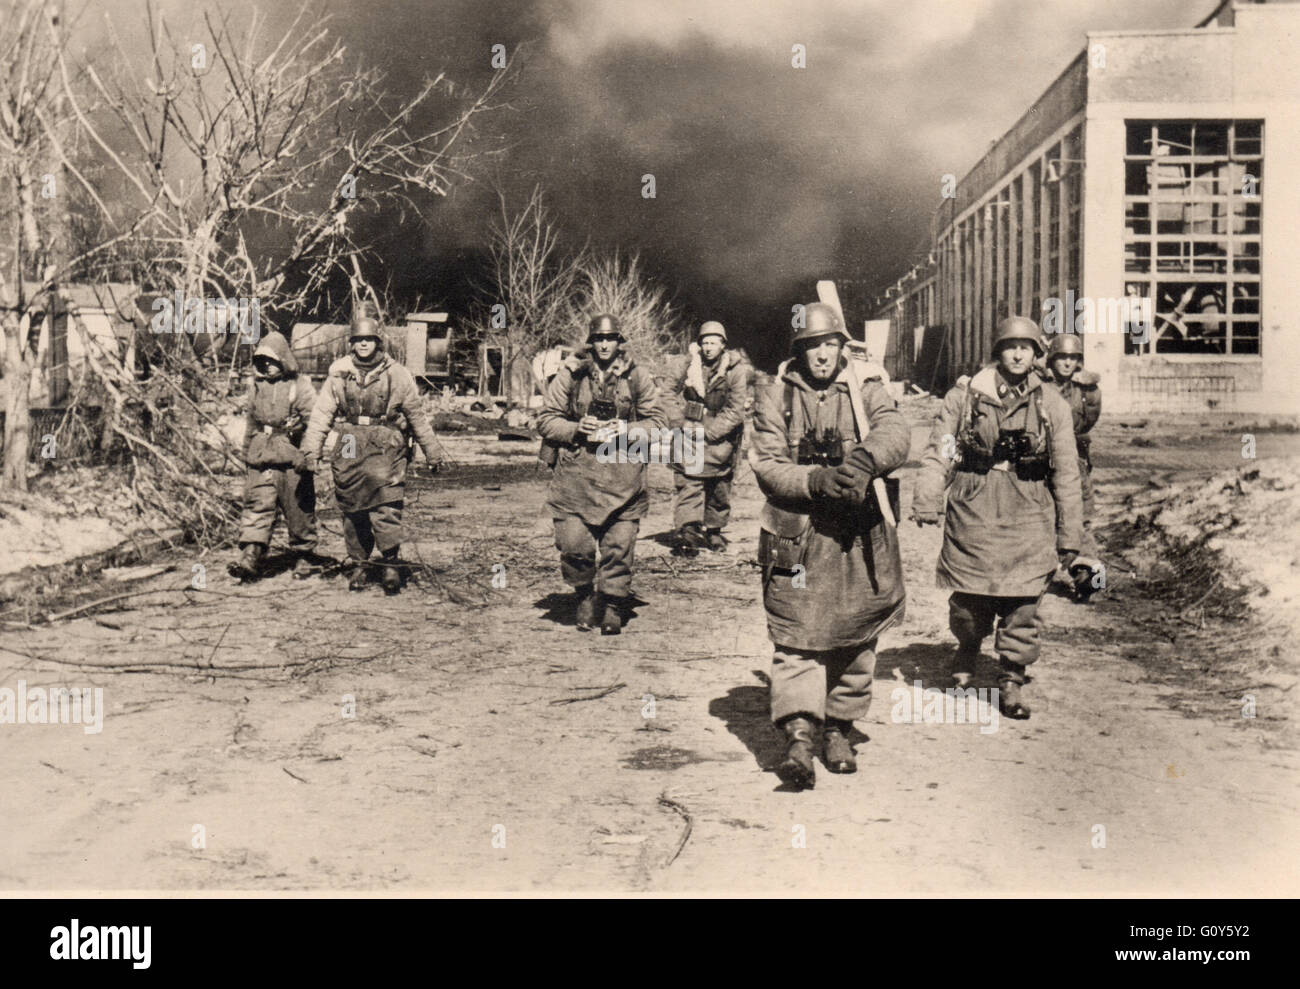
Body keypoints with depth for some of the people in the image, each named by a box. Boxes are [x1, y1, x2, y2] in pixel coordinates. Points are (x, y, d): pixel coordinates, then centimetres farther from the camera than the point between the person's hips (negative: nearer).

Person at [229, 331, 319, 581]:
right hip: (261, 458, 4)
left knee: (299, 509, 4)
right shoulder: (257, 387, 15)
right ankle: (250, 556, -14)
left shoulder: (301, 387, -3)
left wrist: (306, 455, -18)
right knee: (257, 505, -7)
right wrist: (247, 453, 26)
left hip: (292, 459, -4)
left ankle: (303, 556, 18)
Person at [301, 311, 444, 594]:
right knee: (352, 510, 6)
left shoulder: (397, 374, 3)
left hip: (386, 447, -2)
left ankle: (390, 564, -3)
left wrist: (432, 452, 12)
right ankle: (359, 565, 19)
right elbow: (322, 412, 6)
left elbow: (417, 414, 9)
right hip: (350, 450, 2)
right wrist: (311, 450, -3)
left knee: (386, 506, -13)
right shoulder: (339, 374, 7)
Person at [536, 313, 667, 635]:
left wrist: (627, 430, -10)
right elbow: (546, 419, 7)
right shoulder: (570, 374, 5)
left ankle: (612, 607, 16)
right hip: (576, 472, 0)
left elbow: (658, 422, 8)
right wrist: (576, 429, -11)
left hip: (623, 477, 0)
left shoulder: (637, 377, 6)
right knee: (573, 544, -5)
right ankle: (585, 597, 21)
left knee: (619, 545, -1)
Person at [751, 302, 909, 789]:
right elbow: (767, 465, -3)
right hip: (796, 534, -2)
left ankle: (838, 729, 25)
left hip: (861, 536, 2)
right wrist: (815, 480, -22)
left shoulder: (867, 392, 8)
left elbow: (896, 431, -12)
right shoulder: (774, 398, 6)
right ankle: (798, 736, -12)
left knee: (856, 638, 10)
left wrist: (865, 458, -34)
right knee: (796, 637, -9)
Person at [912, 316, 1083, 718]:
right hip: (971, 514, 0)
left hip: (1028, 519, 1)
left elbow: (1067, 473, 7)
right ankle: (966, 654, 36)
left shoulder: (1052, 405, 6)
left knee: (1022, 605, -1)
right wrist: (926, 499, -12)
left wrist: (1069, 534, 6)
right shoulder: (964, 397, 4)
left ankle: (1010, 681, 14)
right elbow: (939, 452, 1)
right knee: (968, 597, 6)